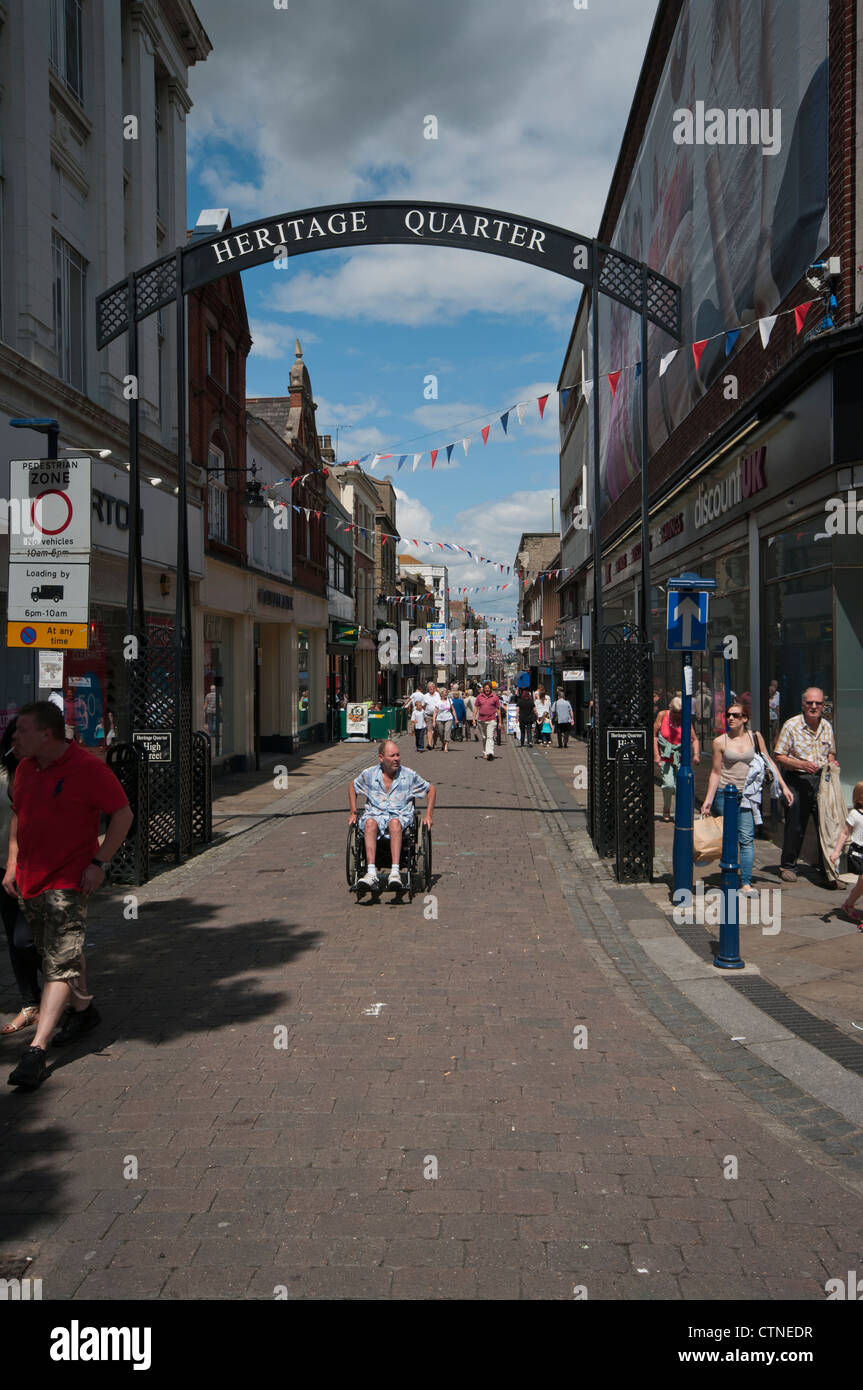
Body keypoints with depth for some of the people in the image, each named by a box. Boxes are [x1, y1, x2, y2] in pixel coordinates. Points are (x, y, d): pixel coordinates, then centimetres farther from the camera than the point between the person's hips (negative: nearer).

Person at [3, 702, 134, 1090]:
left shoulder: (88, 768, -15)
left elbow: (123, 814, -10)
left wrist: (99, 862, -15)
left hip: (68, 881, -8)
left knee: (59, 963, -12)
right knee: (55, 954, 20)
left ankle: (36, 1051, -15)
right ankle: (83, 1010, 41)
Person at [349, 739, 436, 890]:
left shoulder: (409, 775, 6)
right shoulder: (369, 774, 7)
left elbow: (431, 789, 18)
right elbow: (352, 786, 25)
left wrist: (428, 815, 9)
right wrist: (353, 812, 18)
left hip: (400, 816, -1)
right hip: (375, 814, 1)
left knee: (394, 823, -39)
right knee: (370, 823, -37)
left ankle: (395, 871, -47)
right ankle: (371, 873, -45)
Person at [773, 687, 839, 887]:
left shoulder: (827, 726, 10)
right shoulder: (791, 726, -6)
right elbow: (778, 756, -6)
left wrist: (832, 762, 0)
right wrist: (802, 764, -18)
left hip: (822, 781, 4)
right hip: (797, 781, -4)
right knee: (795, 827, 2)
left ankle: (827, 872, 6)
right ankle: (787, 867, 20)